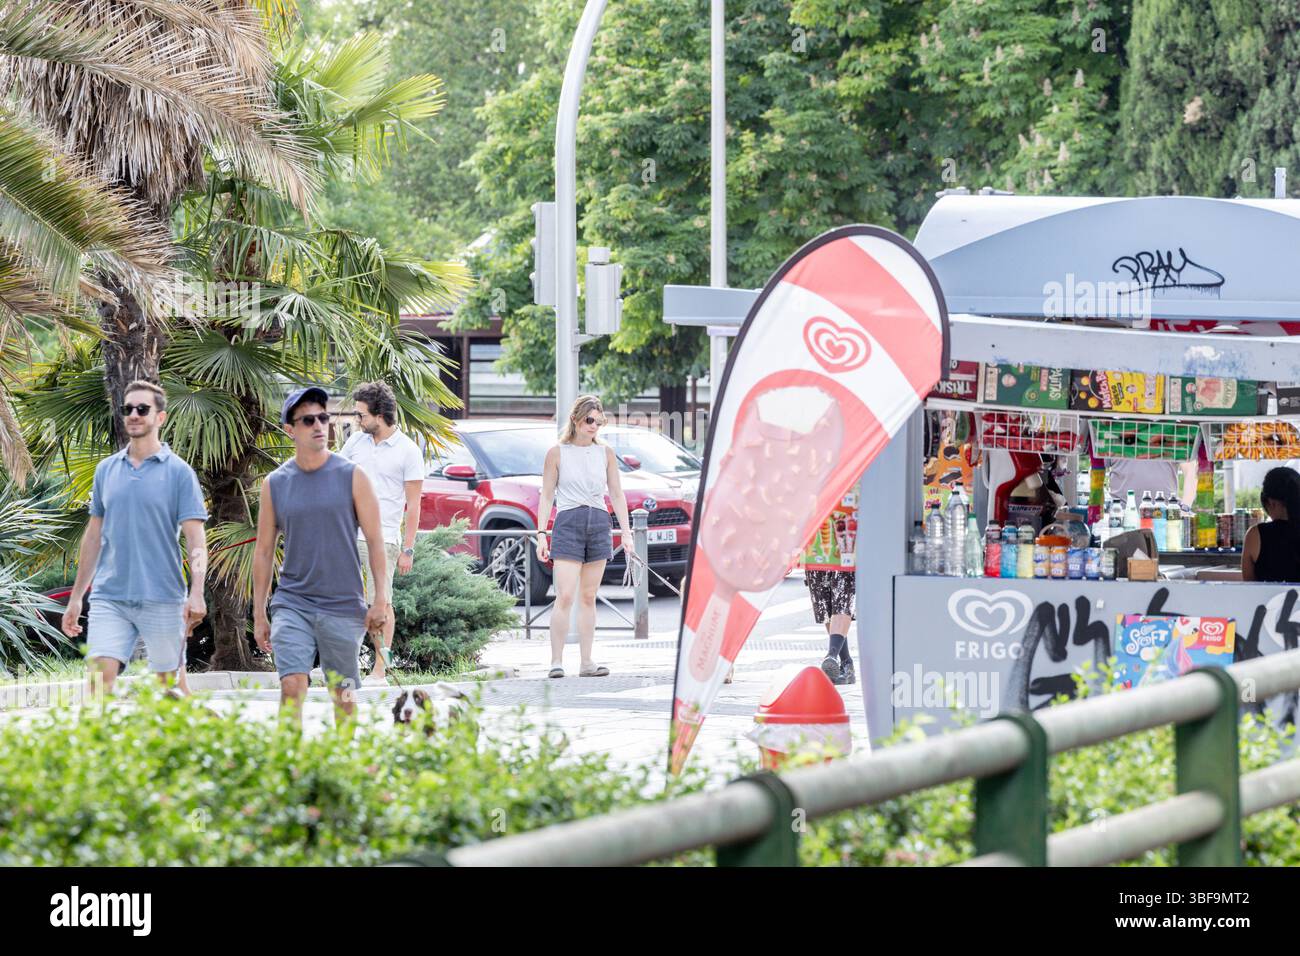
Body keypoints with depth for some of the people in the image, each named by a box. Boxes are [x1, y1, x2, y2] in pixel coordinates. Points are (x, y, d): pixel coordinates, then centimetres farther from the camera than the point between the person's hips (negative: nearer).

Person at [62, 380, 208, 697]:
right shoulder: (106, 470, 12)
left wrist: (196, 594, -19)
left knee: (171, 686, 4)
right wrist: (76, 597, 17)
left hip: (162, 600, -3)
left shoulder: (179, 472, -1)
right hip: (109, 597, 3)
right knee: (99, 681, -10)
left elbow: (195, 539, -6)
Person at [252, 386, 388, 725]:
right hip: (292, 604, 1)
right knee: (292, 684, -14)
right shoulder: (275, 484, 6)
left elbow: (375, 540, 1)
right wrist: (258, 615, 8)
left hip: (343, 607, -1)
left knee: (343, 693, 6)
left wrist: (381, 598, -6)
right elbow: (263, 550, 11)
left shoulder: (351, 477, 1)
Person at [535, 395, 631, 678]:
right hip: (568, 523, -4)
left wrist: (626, 532, 8)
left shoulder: (606, 453, 11)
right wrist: (541, 533, -6)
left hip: (599, 524, 4)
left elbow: (617, 495, 14)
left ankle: (587, 662, 7)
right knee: (565, 597, -13)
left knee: (588, 598, 6)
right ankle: (557, 661, -11)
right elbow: (546, 496, 2)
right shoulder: (557, 453, 2)